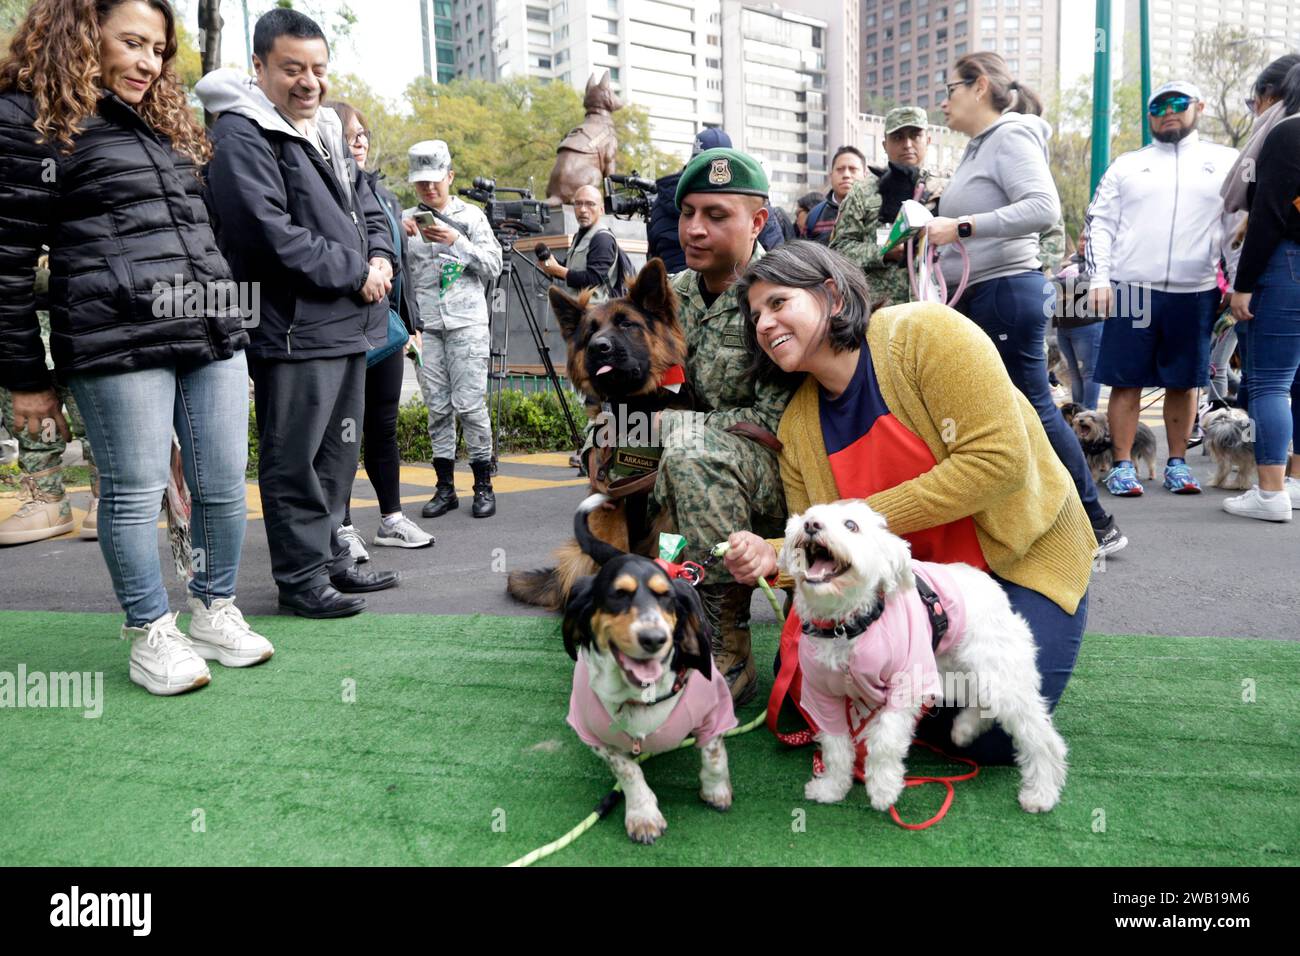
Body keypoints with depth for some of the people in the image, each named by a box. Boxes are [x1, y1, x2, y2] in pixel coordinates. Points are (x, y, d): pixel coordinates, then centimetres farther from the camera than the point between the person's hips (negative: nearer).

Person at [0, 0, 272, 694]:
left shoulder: (164, 120, 24)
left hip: (213, 334, 6)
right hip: (117, 345, -6)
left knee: (224, 486, 7)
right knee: (135, 491, 0)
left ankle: (215, 613, 25)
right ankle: (150, 636, 16)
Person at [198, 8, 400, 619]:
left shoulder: (326, 132, 19)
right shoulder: (242, 137, -9)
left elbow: (367, 207, 24)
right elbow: (273, 236, -19)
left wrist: (381, 258, 3)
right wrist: (355, 274, -13)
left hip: (349, 326, 9)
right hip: (293, 332, -9)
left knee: (337, 454, 16)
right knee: (295, 461, -1)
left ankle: (332, 559, 29)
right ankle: (301, 579, 9)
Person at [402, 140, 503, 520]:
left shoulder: (471, 214, 7)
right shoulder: (407, 219, 13)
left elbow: (493, 265, 1)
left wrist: (456, 241, -12)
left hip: (466, 322, -3)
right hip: (426, 325, 3)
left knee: (469, 403, -7)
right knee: (437, 407, 3)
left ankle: (483, 485, 1)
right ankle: (445, 486, 10)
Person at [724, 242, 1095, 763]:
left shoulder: (923, 333, -19)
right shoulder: (796, 425, -2)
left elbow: (1001, 459, -27)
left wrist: (869, 516, -25)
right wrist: (772, 556, -23)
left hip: (1024, 551, -5)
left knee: (992, 733, -18)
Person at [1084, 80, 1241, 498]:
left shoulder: (1226, 162, 13)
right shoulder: (1126, 165, 13)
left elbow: (1239, 228, 11)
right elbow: (1099, 223, 8)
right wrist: (1098, 280, -3)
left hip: (1195, 293, 1)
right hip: (1130, 290, -1)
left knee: (1184, 382, 6)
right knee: (1127, 381, -1)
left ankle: (1177, 463, 16)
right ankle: (1122, 465, 6)